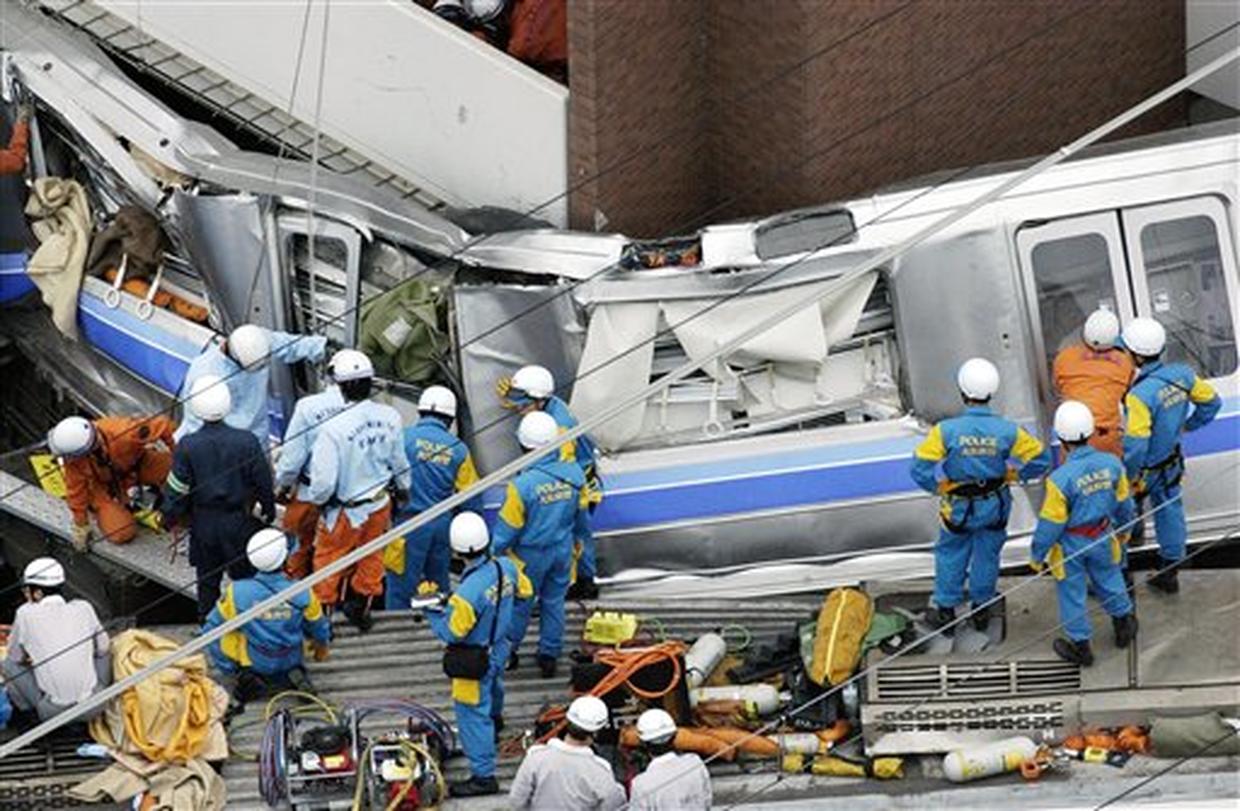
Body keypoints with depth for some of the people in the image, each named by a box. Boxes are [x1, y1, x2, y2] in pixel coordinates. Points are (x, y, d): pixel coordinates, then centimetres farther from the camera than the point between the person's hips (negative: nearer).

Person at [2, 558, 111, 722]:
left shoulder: (26, 613, -2)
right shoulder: (84, 608, 4)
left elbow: (16, 657, 11)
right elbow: (103, 649, 16)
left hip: (54, 712, -2)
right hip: (93, 707, 2)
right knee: (104, 650, 29)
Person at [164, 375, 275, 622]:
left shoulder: (187, 446, -17)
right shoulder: (246, 441, -16)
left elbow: (177, 490, -9)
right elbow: (263, 482, -5)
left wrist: (172, 517, 9)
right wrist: (268, 511, 12)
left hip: (204, 524, 0)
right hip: (240, 522, 0)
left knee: (208, 580, 17)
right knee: (244, 574, 16)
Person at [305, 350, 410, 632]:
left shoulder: (333, 429, -32)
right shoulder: (389, 417, -17)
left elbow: (323, 482, -27)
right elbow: (399, 461, 1)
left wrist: (316, 498, -4)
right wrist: (403, 489, 20)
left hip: (346, 510, -4)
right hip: (381, 502, 4)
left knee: (328, 559, 18)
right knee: (371, 557, 25)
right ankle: (361, 609, 42)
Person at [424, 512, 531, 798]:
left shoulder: (467, 593, -39)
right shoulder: (506, 567, -19)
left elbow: (450, 633, -26)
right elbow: (524, 591, 2)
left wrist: (431, 605, -15)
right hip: (500, 645, 7)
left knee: (473, 714, 7)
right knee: (493, 685, 37)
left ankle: (483, 776, 14)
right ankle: (495, 717, 68)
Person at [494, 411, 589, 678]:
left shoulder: (522, 485, -30)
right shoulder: (574, 474, -15)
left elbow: (507, 529, -18)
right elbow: (581, 514, 3)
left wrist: (493, 554, -2)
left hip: (530, 555, -4)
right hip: (563, 550, 4)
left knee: (519, 603, 16)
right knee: (554, 601, 19)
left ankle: (508, 651, 34)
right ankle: (549, 656, 30)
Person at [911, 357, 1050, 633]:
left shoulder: (946, 431, -27)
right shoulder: (1008, 431, -22)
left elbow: (921, 468, -23)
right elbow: (1039, 460, -12)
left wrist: (940, 486, -3)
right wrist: (1010, 474, 4)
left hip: (958, 507, -1)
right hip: (995, 506, 1)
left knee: (950, 556, 21)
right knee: (986, 555, 23)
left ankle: (946, 611, 34)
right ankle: (981, 609, 38)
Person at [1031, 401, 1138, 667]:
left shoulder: (1061, 479, -33)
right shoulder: (1111, 464, -18)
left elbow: (1050, 523, -22)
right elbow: (1124, 502, 0)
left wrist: (1037, 554, -6)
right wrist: (1124, 530, 20)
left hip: (1071, 545, -4)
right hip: (1103, 538, 4)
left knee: (1072, 593, 17)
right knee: (1108, 579, 29)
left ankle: (1080, 645, 33)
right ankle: (1123, 623, 49)